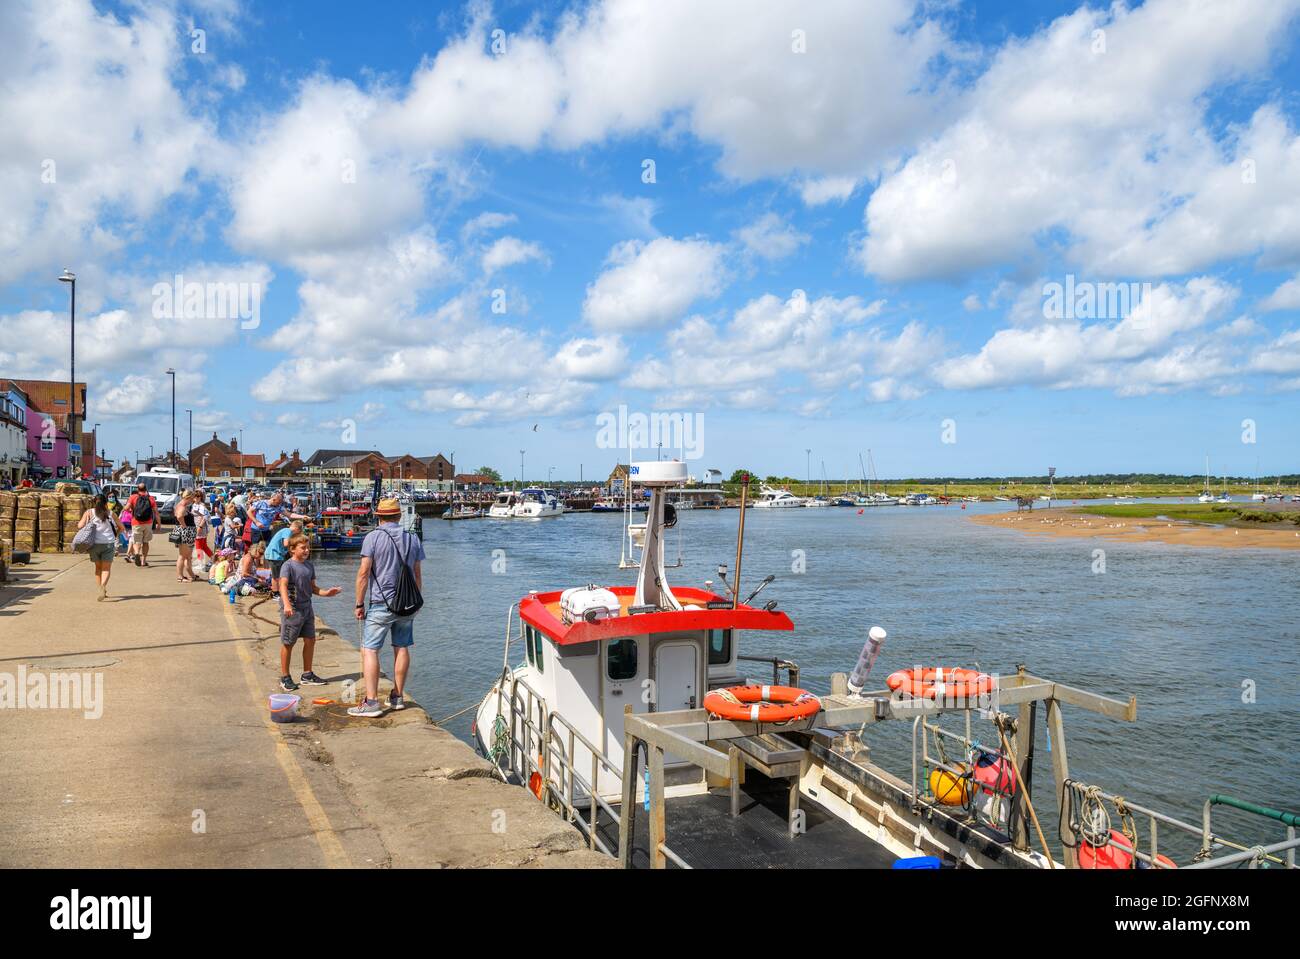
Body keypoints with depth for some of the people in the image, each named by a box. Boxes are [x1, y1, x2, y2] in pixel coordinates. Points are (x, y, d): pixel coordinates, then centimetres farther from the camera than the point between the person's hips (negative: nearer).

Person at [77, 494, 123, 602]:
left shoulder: (89, 512, 3)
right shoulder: (110, 513, 6)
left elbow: (80, 526, -8)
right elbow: (121, 527, 11)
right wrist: (115, 535, 28)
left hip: (94, 543, 1)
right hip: (108, 543, -1)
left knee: (97, 568, 17)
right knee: (106, 569, 3)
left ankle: (102, 590, 15)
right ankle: (103, 585, -25)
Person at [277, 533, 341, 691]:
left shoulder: (310, 566, 10)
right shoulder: (288, 566, -13)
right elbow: (283, 585, -26)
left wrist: (326, 593, 2)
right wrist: (286, 604, -41)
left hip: (307, 608, 7)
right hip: (293, 610, -7)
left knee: (310, 640, 11)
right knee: (288, 643, 3)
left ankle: (307, 675, 24)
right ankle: (285, 677, 15)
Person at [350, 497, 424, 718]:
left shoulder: (372, 537, -7)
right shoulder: (413, 539, 7)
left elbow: (364, 572, -11)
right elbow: (417, 574, 11)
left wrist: (360, 604, -4)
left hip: (381, 604, -5)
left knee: (369, 650, -2)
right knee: (402, 648, 12)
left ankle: (371, 702, -7)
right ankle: (397, 697, 20)